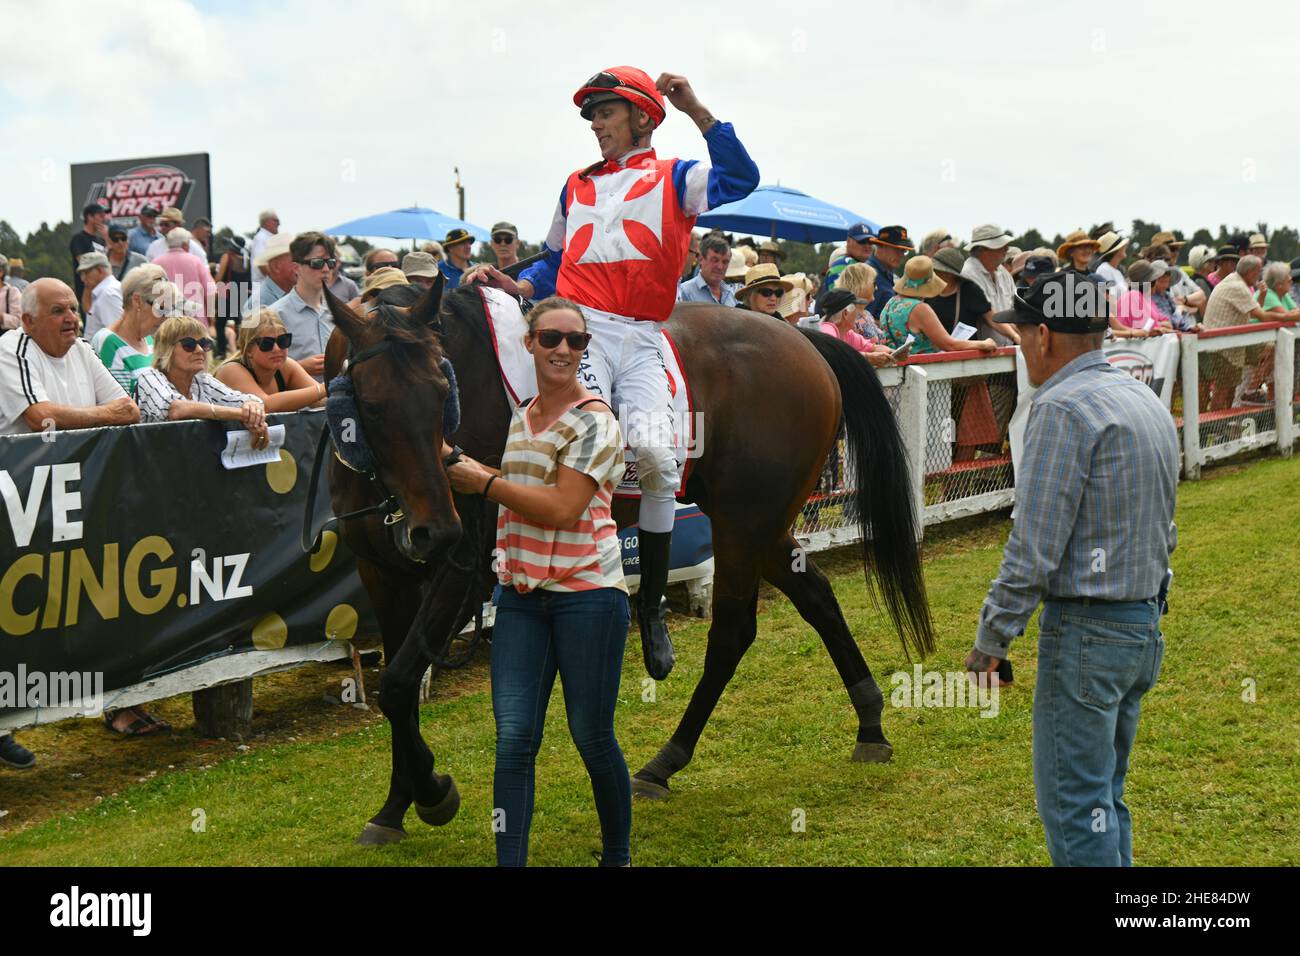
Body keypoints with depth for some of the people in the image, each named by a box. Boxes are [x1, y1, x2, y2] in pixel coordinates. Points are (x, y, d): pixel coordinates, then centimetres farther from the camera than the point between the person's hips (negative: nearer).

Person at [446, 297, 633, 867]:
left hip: (587, 593, -5)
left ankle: (618, 856, 25)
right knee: (513, 737, -3)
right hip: (520, 595, 6)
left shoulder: (594, 422, -9)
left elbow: (562, 508, -19)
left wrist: (484, 482, -10)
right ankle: (510, 860, 2)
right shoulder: (519, 419, 13)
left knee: (592, 738, 5)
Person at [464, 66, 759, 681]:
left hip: (643, 340, -2)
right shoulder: (578, 187, 25)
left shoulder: (673, 180, 12)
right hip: (582, 331, 2)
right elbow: (554, 265, 30)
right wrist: (513, 284, 10)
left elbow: (739, 179, -7)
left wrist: (696, 111, -11)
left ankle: (652, 603, -7)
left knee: (654, 452, -23)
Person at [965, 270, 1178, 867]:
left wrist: (991, 640, -12)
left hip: (1085, 633, -9)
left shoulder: (1063, 408, -16)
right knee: (1105, 798, 18)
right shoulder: (1147, 400, 13)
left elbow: (1034, 546, -20)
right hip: (1146, 625, 9)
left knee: (1074, 807, -2)